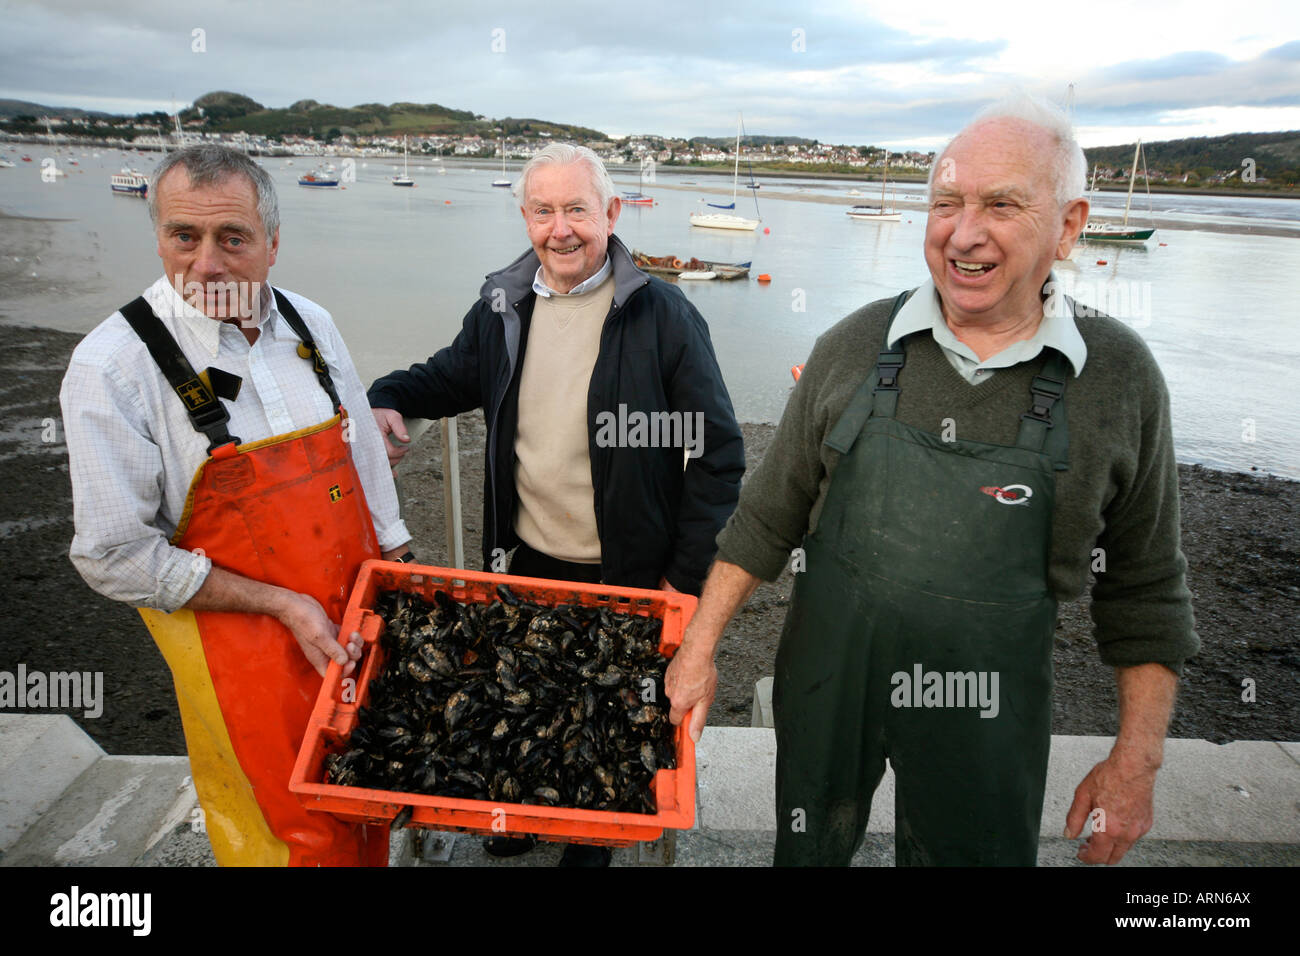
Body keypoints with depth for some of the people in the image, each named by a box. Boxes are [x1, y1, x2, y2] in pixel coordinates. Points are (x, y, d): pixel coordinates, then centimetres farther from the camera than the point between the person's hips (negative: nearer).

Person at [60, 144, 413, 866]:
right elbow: (114, 556, -14)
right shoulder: (112, 365, -16)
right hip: (244, 647, -4)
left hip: (358, 617, 5)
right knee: (296, 832, 11)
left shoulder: (309, 324, 0)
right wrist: (283, 606, -17)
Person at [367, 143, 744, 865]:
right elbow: (452, 375, 18)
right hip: (525, 559, 4)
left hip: (626, 574, -3)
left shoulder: (662, 315, -15)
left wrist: (688, 575, -14)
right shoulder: (501, 306, -1)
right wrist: (390, 398, -5)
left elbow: (717, 452, -13)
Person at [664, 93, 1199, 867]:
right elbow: (769, 517, 0)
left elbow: (1145, 590, 0)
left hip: (987, 716, -1)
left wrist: (1137, 760, -2)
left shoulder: (1120, 376, -8)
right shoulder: (856, 346, -7)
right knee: (808, 848, 21)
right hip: (826, 685, 2)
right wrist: (700, 649, -1)